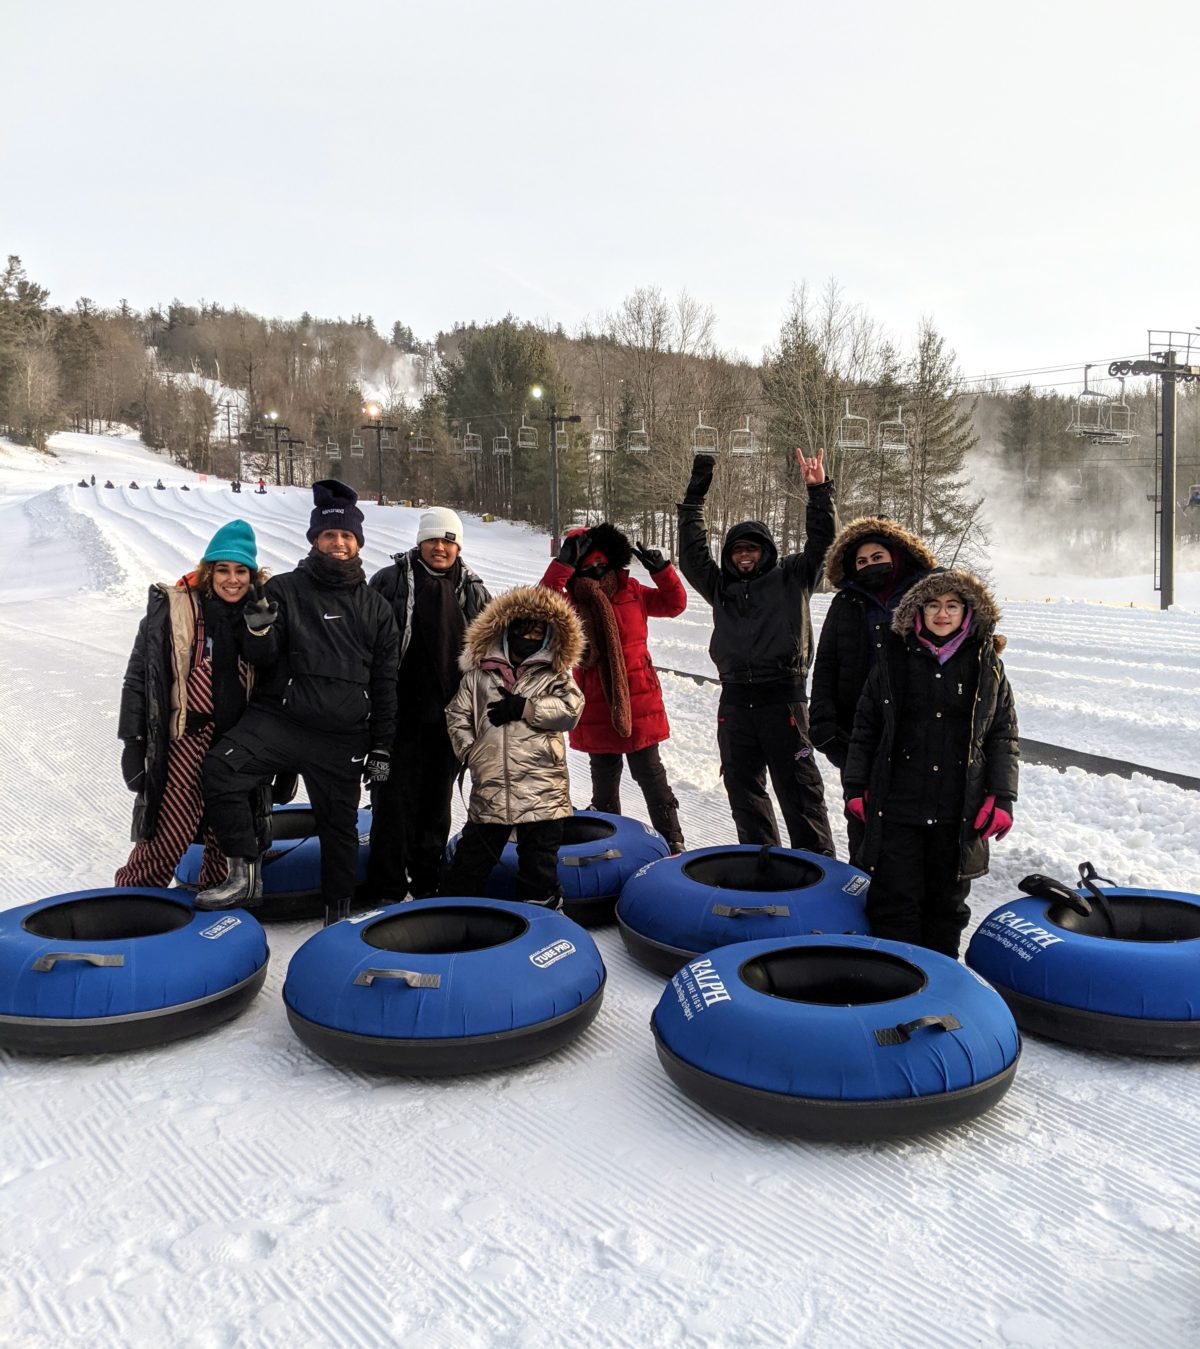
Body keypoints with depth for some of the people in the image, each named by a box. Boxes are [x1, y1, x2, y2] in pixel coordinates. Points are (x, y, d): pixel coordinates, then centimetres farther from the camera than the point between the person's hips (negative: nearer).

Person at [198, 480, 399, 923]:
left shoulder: (375, 607, 12)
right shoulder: (285, 590, 5)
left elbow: (385, 683, 12)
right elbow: (262, 659, 1)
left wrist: (381, 748, 8)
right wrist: (260, 632, -22)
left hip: (342, 737, 2)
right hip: (279, 719, -1)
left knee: (339, 826, 10)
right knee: (219, 768, -25)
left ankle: (339, 910, 28)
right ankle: (244, 871, -12)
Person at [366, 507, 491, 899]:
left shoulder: (473, 591, 10)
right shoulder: (391, 580, -1)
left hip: (448, 715, 3)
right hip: (401, 709, -3)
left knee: (437, 797, 12)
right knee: (395, 797, -1)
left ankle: (427, 882, 25)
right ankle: (387, 888, 9)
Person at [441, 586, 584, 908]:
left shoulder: (555, 674, 8)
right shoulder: (479, 673, 10)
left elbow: (571, 709, -8)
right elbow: (457, 715, 11)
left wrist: (524, 708, -12)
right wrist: (470, 751, -1)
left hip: (542, 788, -1)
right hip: (490, 785, 1)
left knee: (540, 861, 8)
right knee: (473, 856, 11)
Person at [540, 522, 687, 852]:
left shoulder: (632, 592, 3)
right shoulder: (571, 602, -3)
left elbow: (674, 603, 7)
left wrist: (661, 570, -8)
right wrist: (564, 563, -29)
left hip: (639, 704, 0)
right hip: (596, 709, 0)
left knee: (650, 774, 7)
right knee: (604, 779, 14)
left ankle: (671, 839, 17)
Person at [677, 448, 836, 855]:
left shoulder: (791, 577, 7)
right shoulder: (721, 587, 16)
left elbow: (820, 541, -1)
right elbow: (692, 552, 12)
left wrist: (818, 491, -12)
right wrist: (694, 497, 8)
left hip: (783, 698, -4)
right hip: (735, 700, 5)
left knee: (798, 786, -1)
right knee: (743, 787, 11)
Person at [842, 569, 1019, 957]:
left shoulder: (986, 665, 4)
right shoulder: (894, 659, 4)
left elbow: (1004, 735, 7)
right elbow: (865, 725, 8)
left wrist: (1001, 797, -1)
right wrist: (855, 786, 4)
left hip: (959, 814, 1)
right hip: (896, 806, -1)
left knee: (947, 903, 13)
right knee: (895, 901, 0)